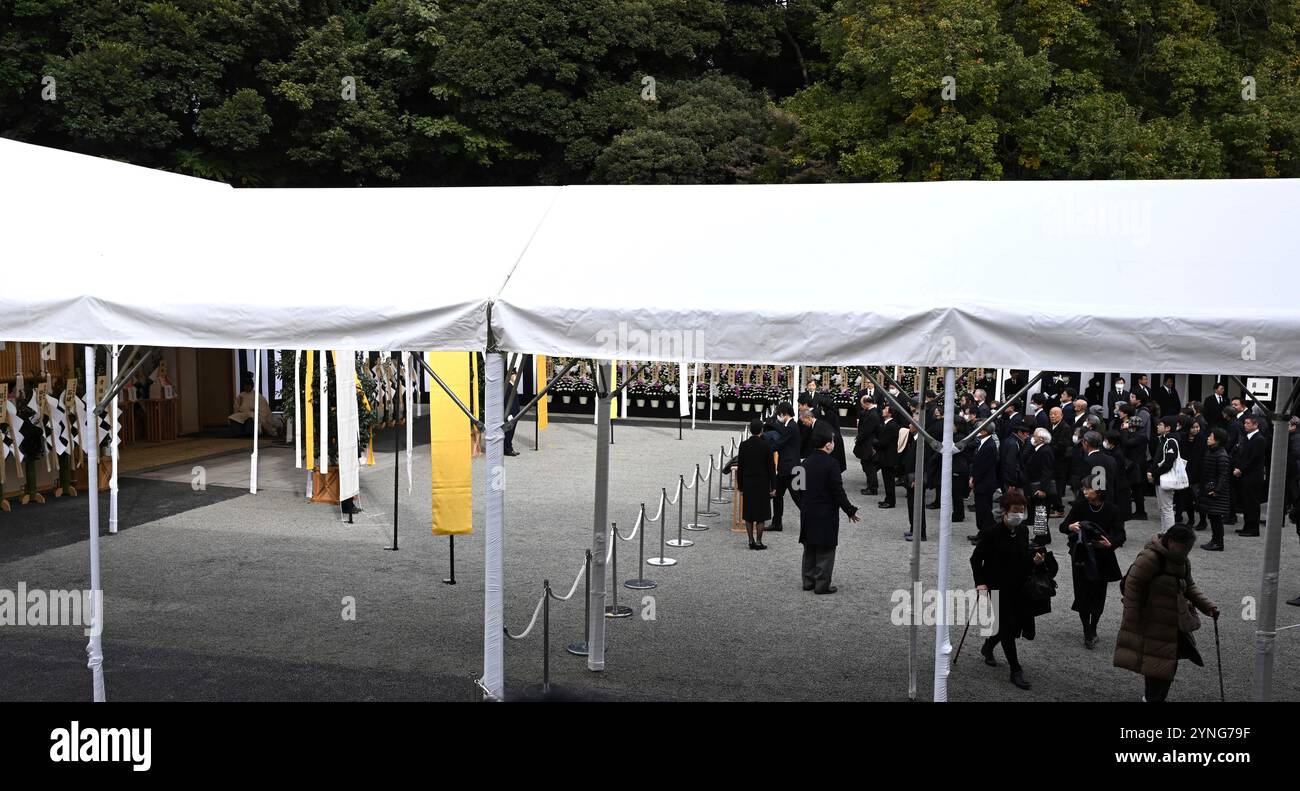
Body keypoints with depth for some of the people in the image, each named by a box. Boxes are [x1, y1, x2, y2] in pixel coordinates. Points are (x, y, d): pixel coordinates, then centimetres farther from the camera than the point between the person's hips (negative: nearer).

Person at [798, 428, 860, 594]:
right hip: (826, 515, -7)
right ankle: (822, 585, 6)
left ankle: (808, 582, 23)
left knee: (809, 549, 16)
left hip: (807, 513, 7)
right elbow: (838, 491, -17)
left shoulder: (806, 462, 4)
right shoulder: (830, 463, -17)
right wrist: (850, 511, -6)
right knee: (825, 551, 3)